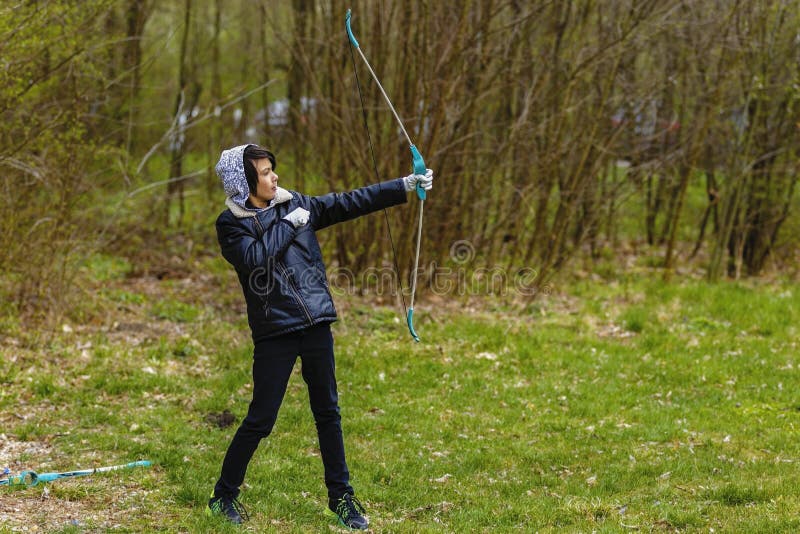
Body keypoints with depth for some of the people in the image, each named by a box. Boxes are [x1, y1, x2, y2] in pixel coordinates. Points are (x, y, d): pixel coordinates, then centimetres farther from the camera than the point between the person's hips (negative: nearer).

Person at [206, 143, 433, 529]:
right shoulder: (231, 224, -4)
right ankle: (223, 497, 13)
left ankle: (340, 497, 20)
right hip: (274, 333, -4)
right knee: (260, 419, -1)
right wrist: (288, 225, -13)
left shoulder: (294, 204, 7)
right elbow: (254, 258, -22)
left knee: (327, 413, 10)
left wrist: (406, 186, 0)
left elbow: (351, 202, 5)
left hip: (315, 324, 5)